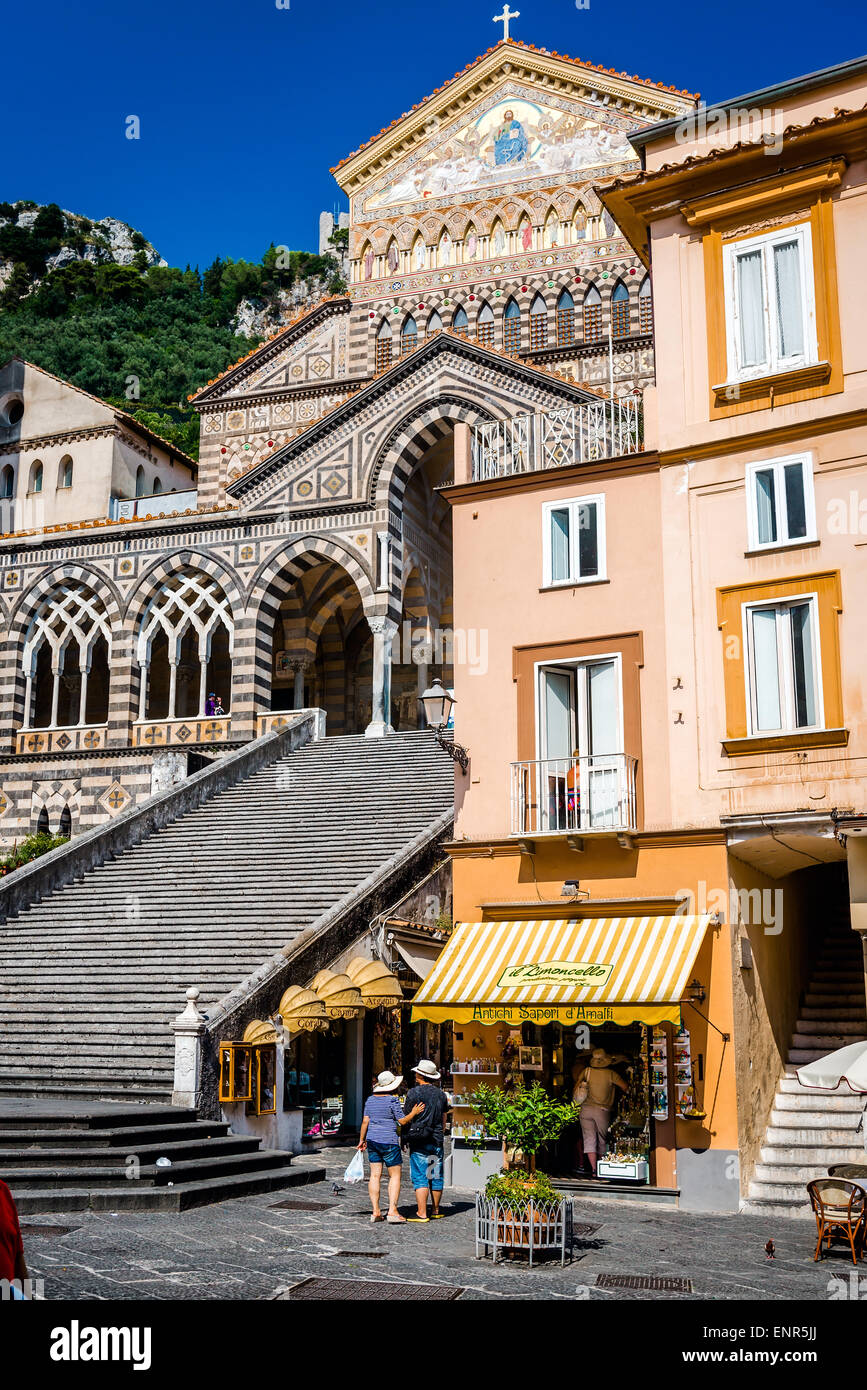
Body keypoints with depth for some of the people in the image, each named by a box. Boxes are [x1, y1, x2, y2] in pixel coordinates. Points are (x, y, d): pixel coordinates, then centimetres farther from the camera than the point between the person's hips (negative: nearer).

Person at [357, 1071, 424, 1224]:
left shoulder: (370, 1100, 7)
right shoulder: (392, 1100, -11)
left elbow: (365, 1121, 7)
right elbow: (402, 1121, -10)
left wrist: (362, 1140, 15)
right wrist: (414, 1113, -3)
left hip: (372, 1141, 6)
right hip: (389, 1142, -6)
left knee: (375, 1175, 7)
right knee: (395, 1175, 1)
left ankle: (375, 1211, 5)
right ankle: (392, 1211, -7)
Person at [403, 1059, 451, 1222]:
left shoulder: (413, 1093, -6)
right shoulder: (441, 1094, 9)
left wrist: (404, 1138, 5)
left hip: (419, 1141, -5)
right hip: (437, 1140, 5)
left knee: (420, 1177, -4)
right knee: (436, 1176, 12)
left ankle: (422, 1213, -7)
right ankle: (436, 1210, 19)